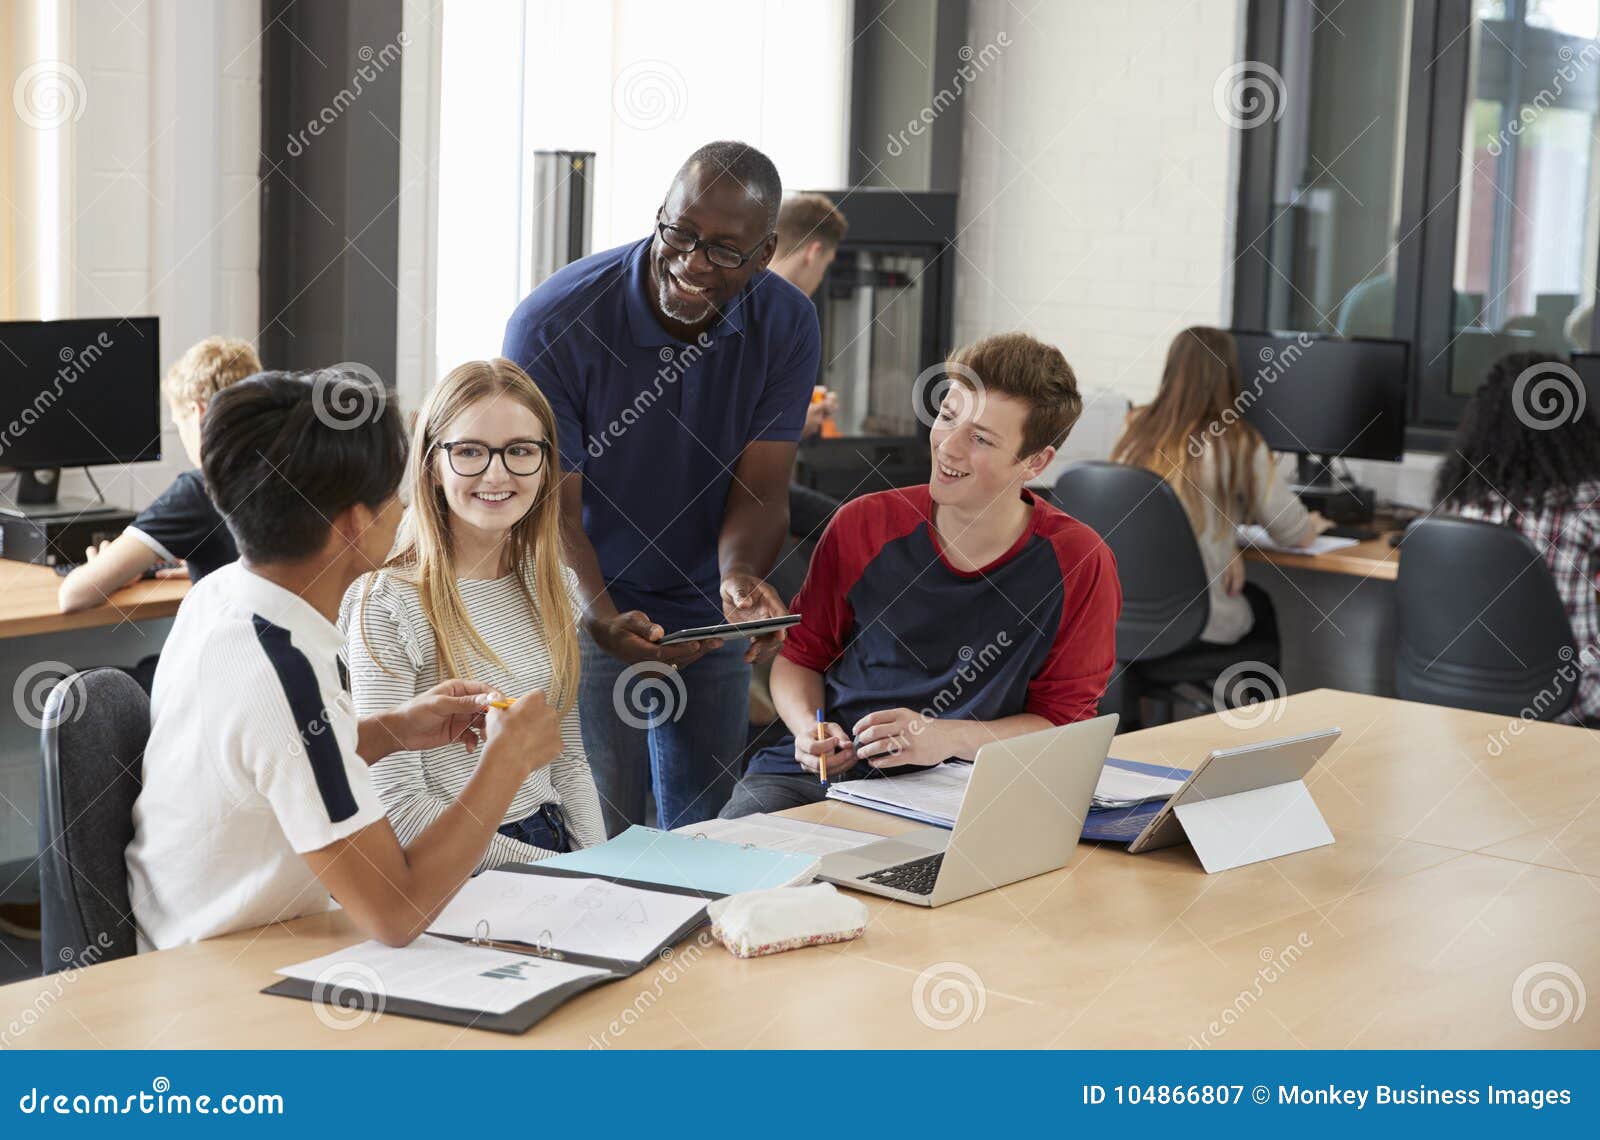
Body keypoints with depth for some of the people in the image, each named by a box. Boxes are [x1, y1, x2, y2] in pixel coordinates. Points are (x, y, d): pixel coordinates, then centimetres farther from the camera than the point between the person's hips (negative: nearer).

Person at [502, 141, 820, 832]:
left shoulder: (787, 326, -10)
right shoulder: (553, 325, -21)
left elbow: (760, 489, -12)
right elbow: (551, 510, -22)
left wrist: (740, 577, -35)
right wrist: (600, 617, -41)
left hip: (708, 618, 4)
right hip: (590, 616, -4)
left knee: (710, 835, 12)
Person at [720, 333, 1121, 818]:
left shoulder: (1078, 564, -5)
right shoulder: (863, 526, 1)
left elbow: (1063, 720, 0)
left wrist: (947, 738, -16)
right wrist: (808, 727, -7)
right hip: (812, 774, 2)